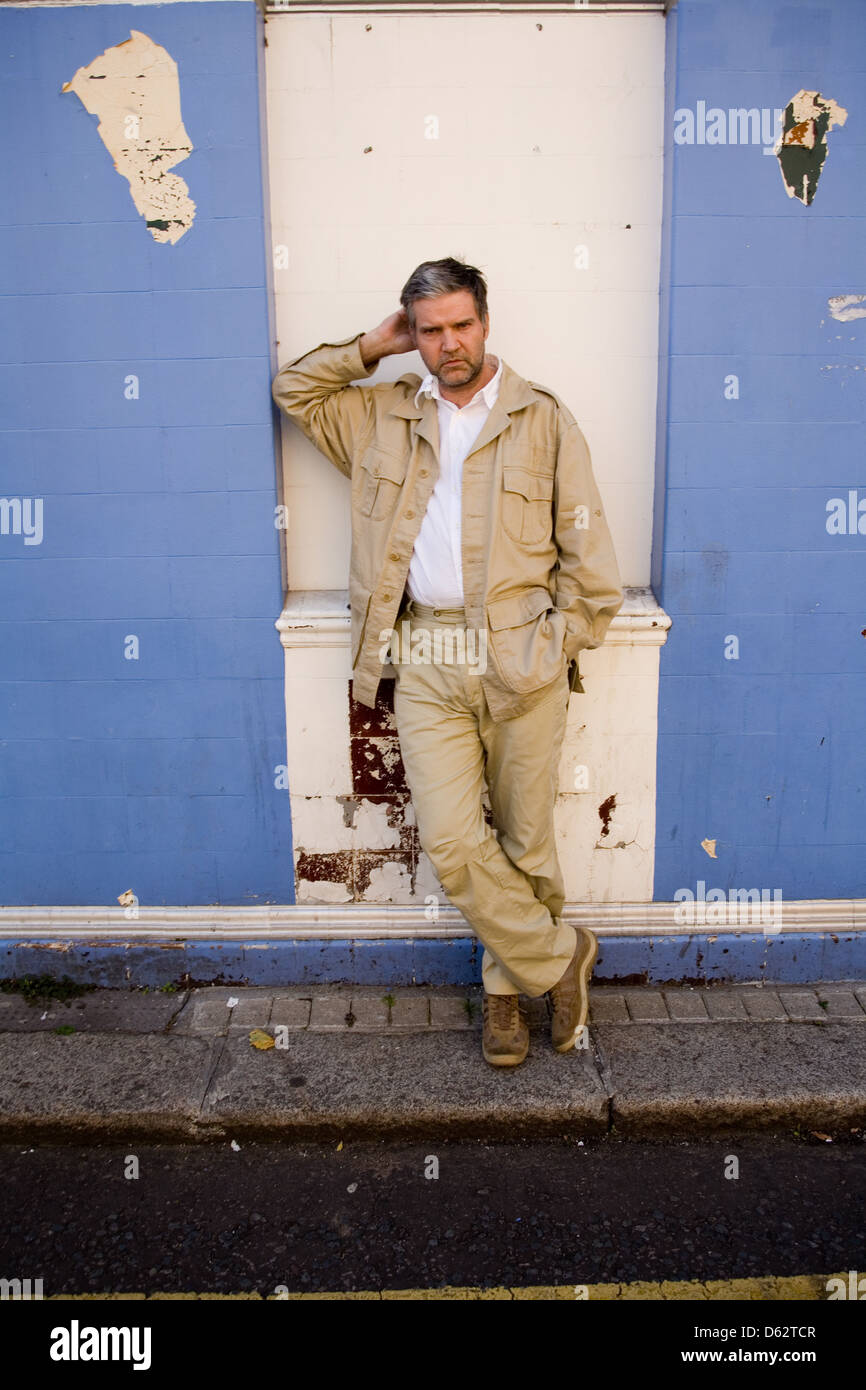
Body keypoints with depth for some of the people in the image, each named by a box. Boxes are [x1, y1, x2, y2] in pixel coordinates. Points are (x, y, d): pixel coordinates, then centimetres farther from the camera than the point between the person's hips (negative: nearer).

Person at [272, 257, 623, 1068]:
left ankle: (509, 982, 28)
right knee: (450, 841, -6)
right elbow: (293, 391, 18)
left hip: (520, 659, -1)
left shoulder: (543, 419, 6)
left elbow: (586, 552, 4)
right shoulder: (384, 415, 14)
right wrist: (373, 346, 10)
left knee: (525, 842, 6)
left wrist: (561, 644, -2)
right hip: (426, 662, 2)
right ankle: (557, 956, 15)